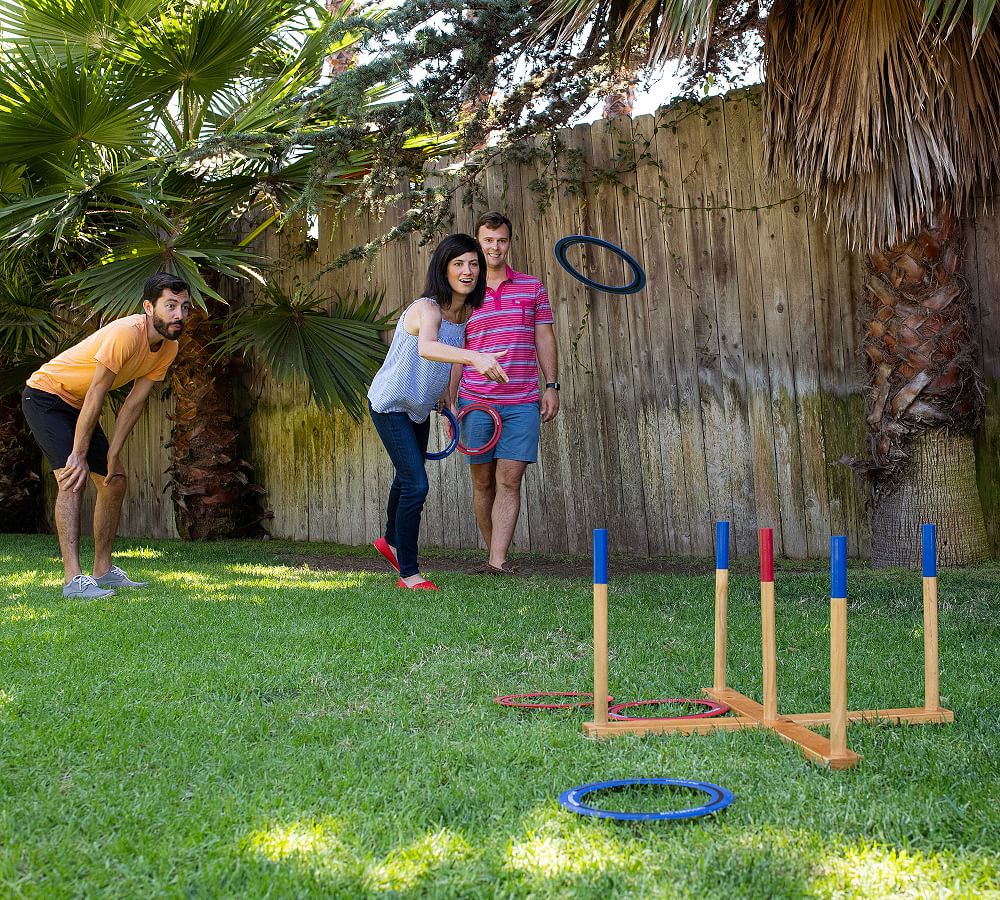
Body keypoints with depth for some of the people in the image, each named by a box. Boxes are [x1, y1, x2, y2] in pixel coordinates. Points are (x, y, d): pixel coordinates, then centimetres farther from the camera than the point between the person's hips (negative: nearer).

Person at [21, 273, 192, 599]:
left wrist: (112, 455, -6)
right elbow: (96, 394, -28)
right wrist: (78, 455, -26)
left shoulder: (168, 348, -5)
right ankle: (73, 579, -27)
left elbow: (134, 403, -3)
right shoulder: (127, 333, -30)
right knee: (72, 480, -23)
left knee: (115, 482, 9)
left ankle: (103, 570, 20)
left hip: (78, 407, 9)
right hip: (46, 395, -9)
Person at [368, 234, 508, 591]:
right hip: (391, 404, -9)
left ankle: (391, 541, 53)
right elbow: (426, 347, -55)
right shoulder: (427, 308, -32)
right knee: (416, 484, -15)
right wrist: (474, 357, -70)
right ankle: (408, 574, -4)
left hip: (419, 408, 9)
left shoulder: (467, 312, -6)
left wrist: (445, 394, 4)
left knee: (408, 477, 26)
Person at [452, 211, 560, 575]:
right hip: (476, 401, 1)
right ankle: (493, 555, 17)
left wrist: (552, 386, 2)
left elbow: (544, 339, 10)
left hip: (522, 402, 0)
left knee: (509, 481, -8)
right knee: (483, 482, 5)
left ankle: (498, 562, -12)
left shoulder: (532, 287, 9)